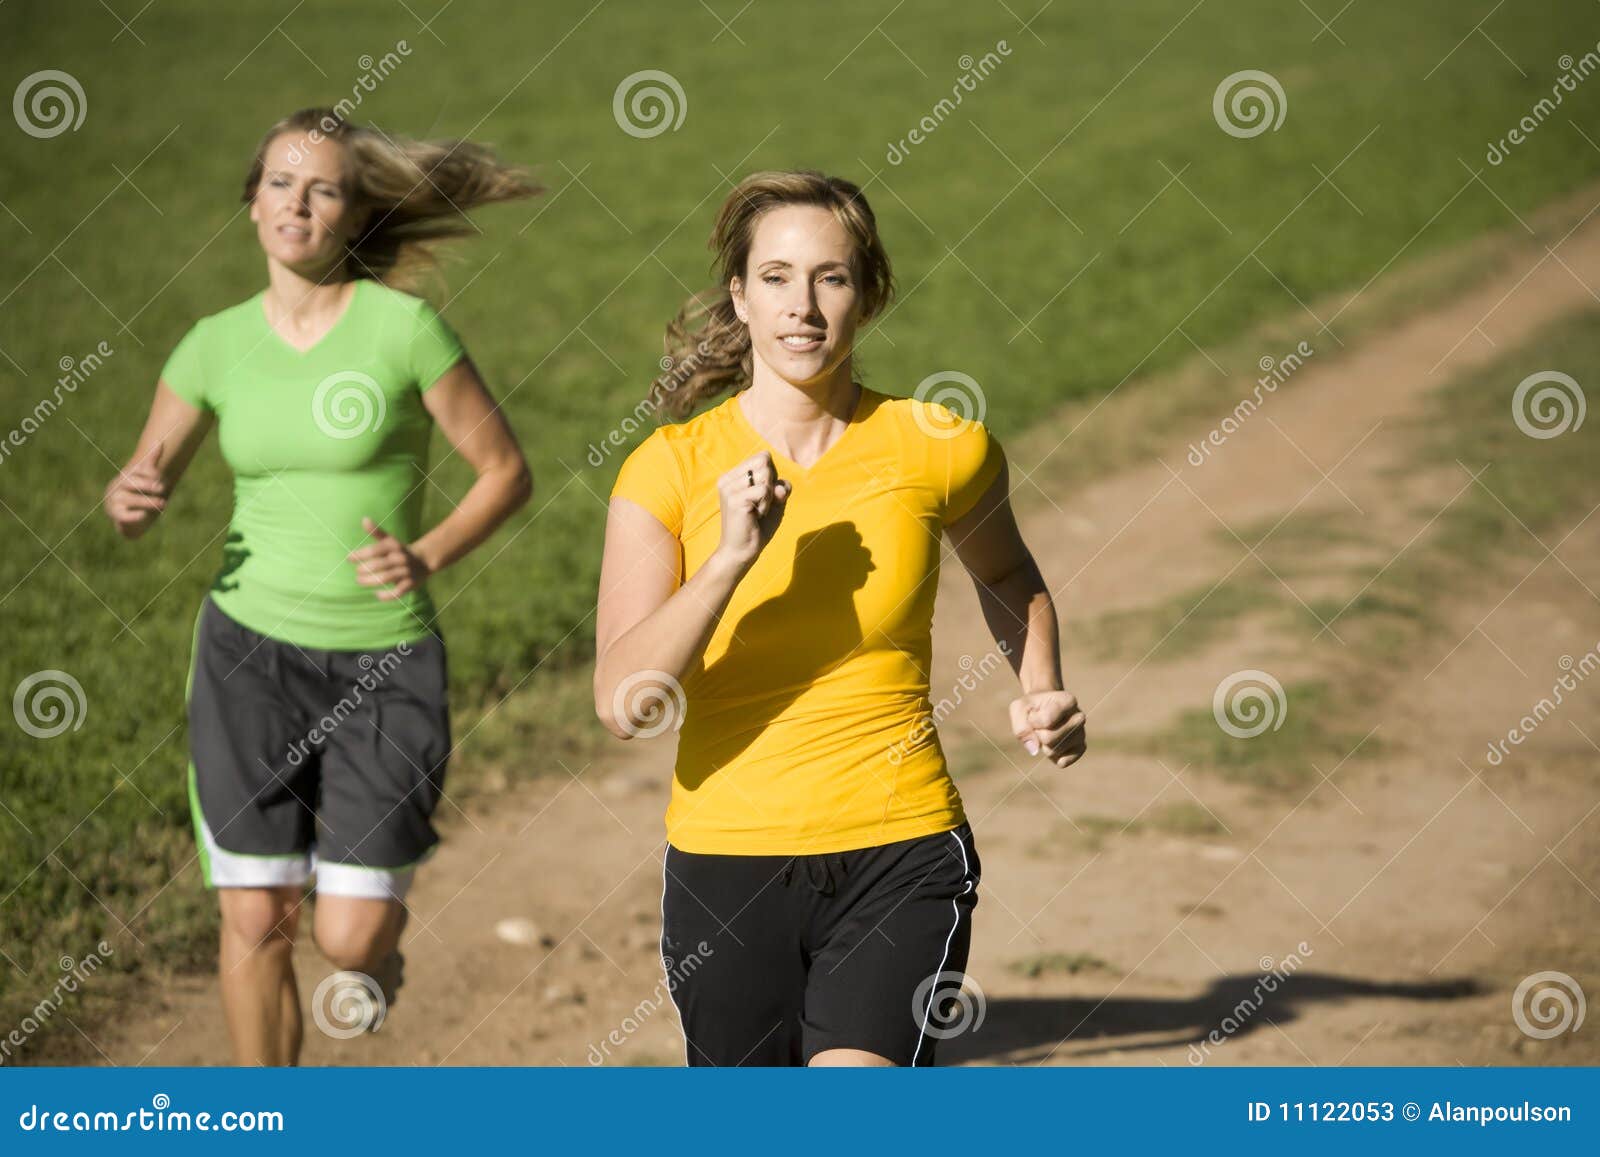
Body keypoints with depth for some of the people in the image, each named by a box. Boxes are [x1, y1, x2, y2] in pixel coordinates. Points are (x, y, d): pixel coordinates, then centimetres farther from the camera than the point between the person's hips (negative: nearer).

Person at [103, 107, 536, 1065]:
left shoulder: (404, 326, -9)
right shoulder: (216, 346, 2)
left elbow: (507, 470, -2)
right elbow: (143, 490, 12)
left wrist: (429, 555, -18)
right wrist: (129, 500, -12)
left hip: (386, 663, -2)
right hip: (251, 650, 2)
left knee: (350, 940, -5)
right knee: (257, 921, 0)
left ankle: (376, 947, 34)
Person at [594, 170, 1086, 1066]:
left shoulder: (939, 447, -1)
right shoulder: (668, 468, -4)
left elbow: (1009, 576, 22)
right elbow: (623, 705, -15)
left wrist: (1043, 695, 5)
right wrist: (730, 561, -26)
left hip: (902, 857, -1)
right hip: (726, 863, 1)